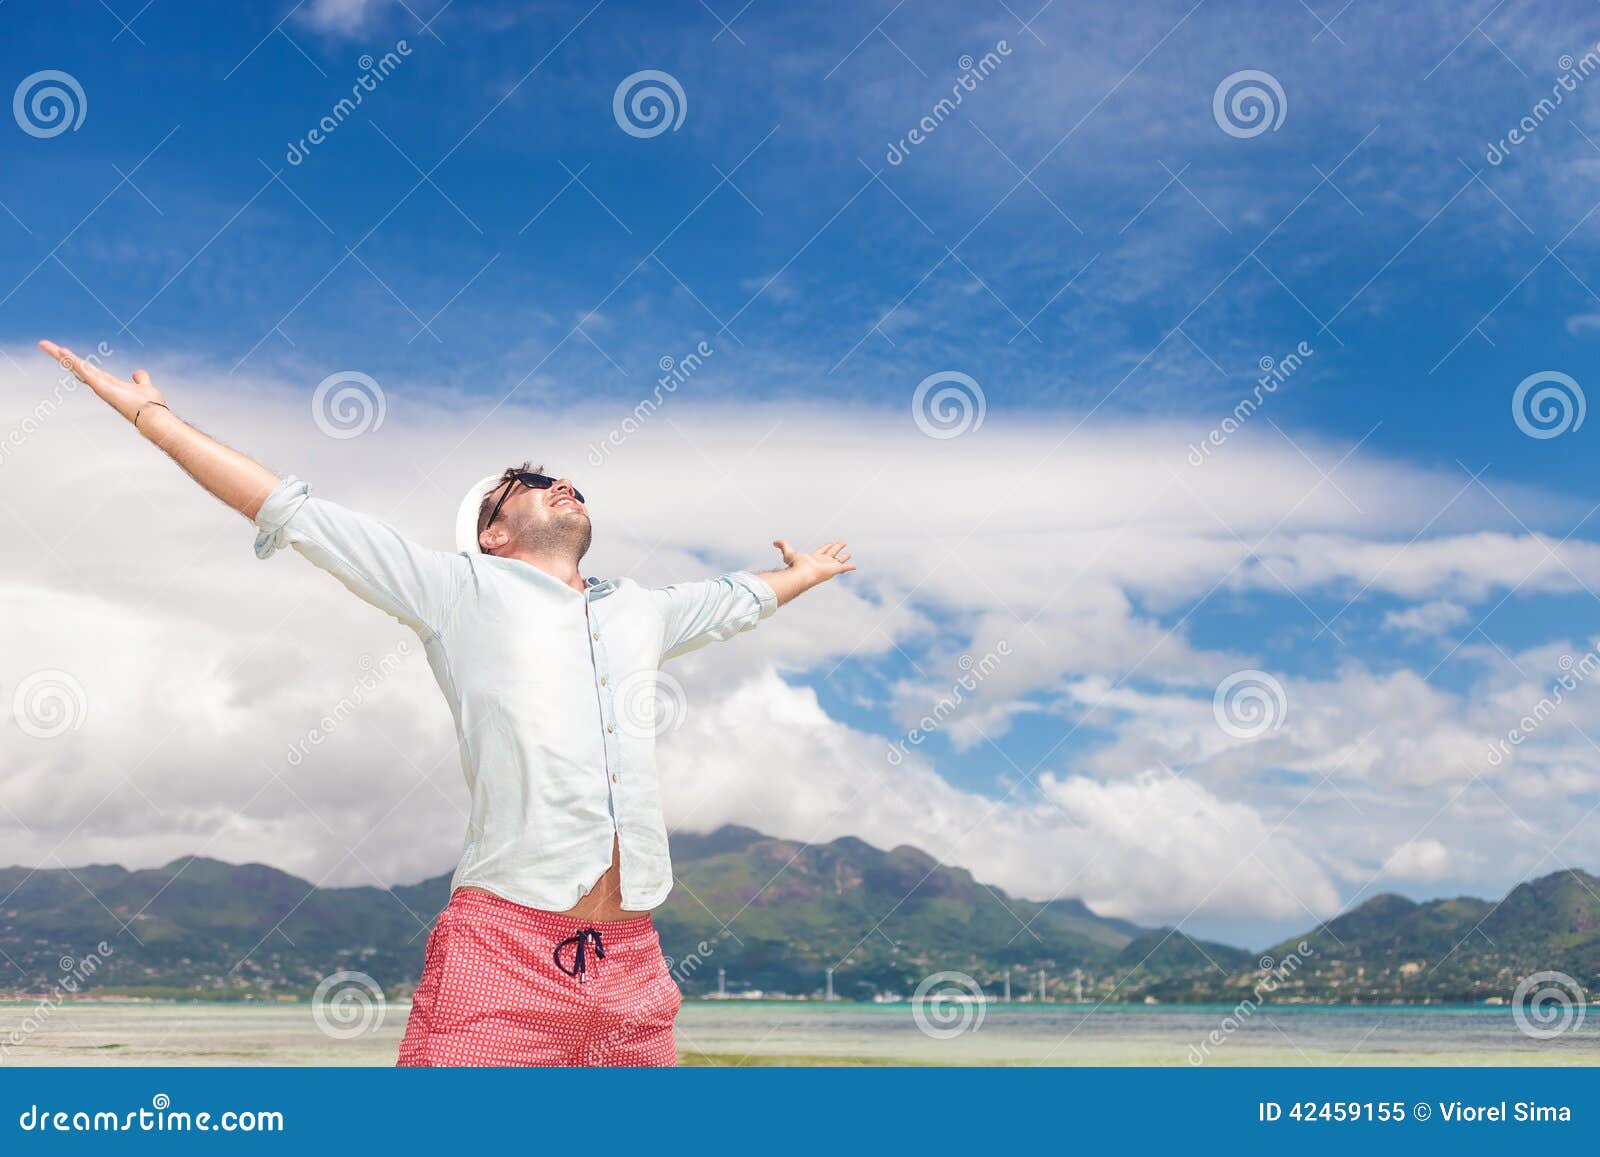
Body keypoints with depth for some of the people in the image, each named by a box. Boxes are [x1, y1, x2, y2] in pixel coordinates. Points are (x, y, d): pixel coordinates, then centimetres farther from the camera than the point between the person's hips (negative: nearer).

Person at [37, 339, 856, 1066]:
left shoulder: (637, 611, 25)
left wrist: (804, 574, 62)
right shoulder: (463, 590, 11)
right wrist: (151, 414, 12)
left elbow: (732, 601, 45)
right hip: (504, 951, -5)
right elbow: (296, 515, 11)